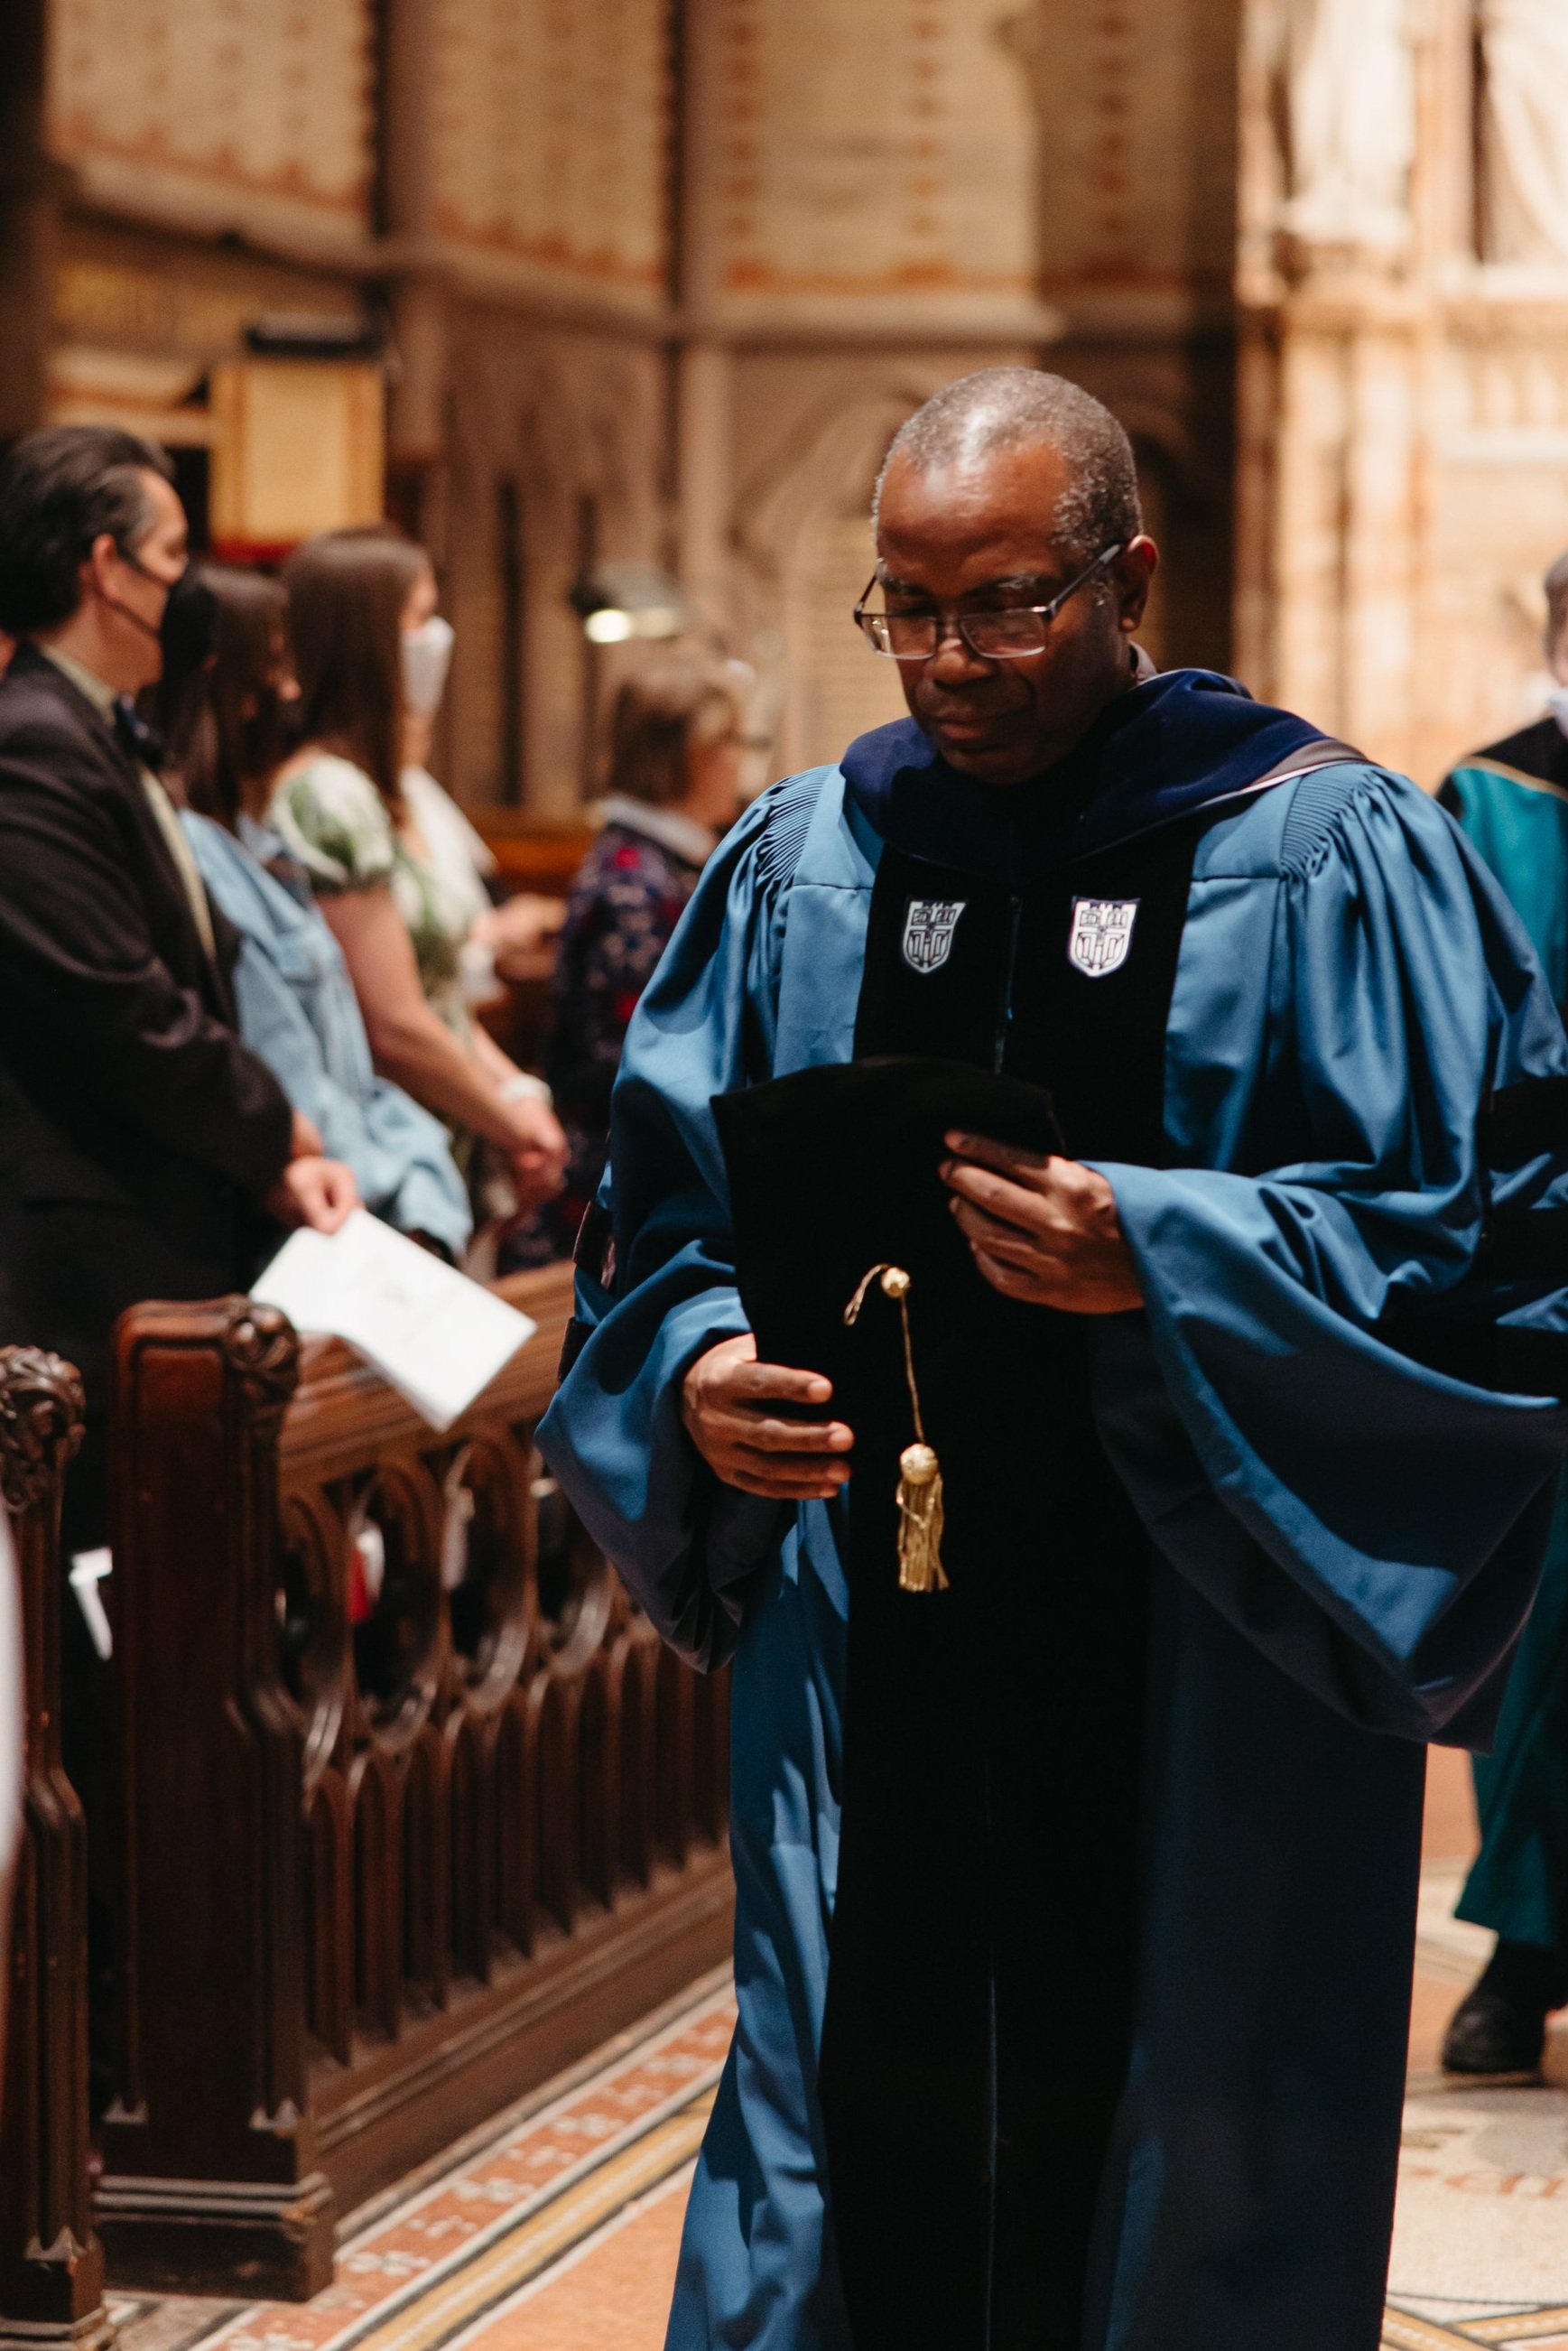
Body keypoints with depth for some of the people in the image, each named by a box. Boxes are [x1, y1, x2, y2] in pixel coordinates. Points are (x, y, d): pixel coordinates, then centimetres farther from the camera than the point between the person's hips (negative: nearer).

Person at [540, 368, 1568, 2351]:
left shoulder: (1322, 855, -4)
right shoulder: (803, 867, 9)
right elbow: (662, 1207, 13)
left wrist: (1163, 1258, -20)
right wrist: (697, 1371, -8)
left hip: (1206, 1682, -3)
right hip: (874, 1652, 3)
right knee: (868, 2151, 4)